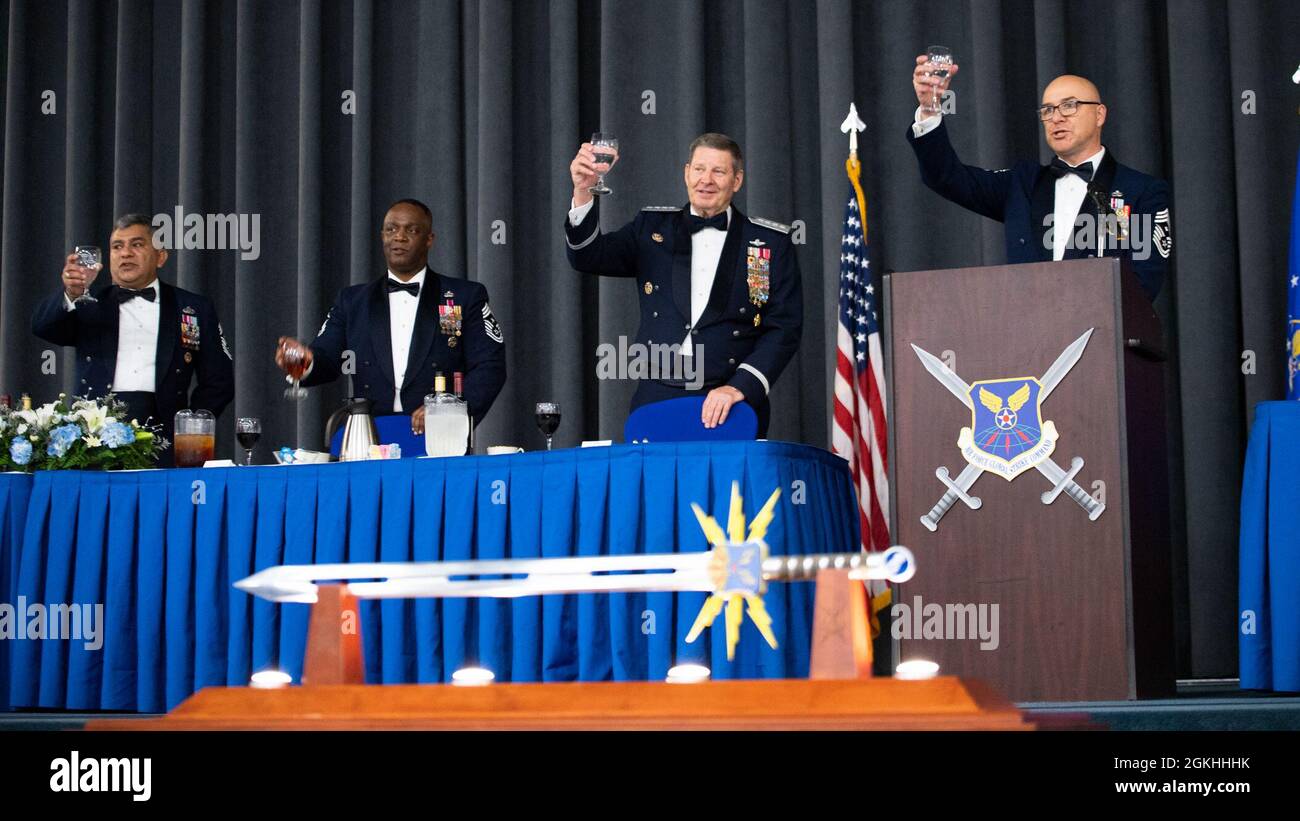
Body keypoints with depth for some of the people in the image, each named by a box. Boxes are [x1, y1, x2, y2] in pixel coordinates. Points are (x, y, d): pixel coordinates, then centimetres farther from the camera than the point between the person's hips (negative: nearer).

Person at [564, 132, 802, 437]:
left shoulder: (771, 242, 4)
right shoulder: (653, 227, 11)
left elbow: (785, 327, -1)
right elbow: (588, 256, 0)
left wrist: (740, 387, -14)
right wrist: (583, 191, -16)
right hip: (656, 401, 1)